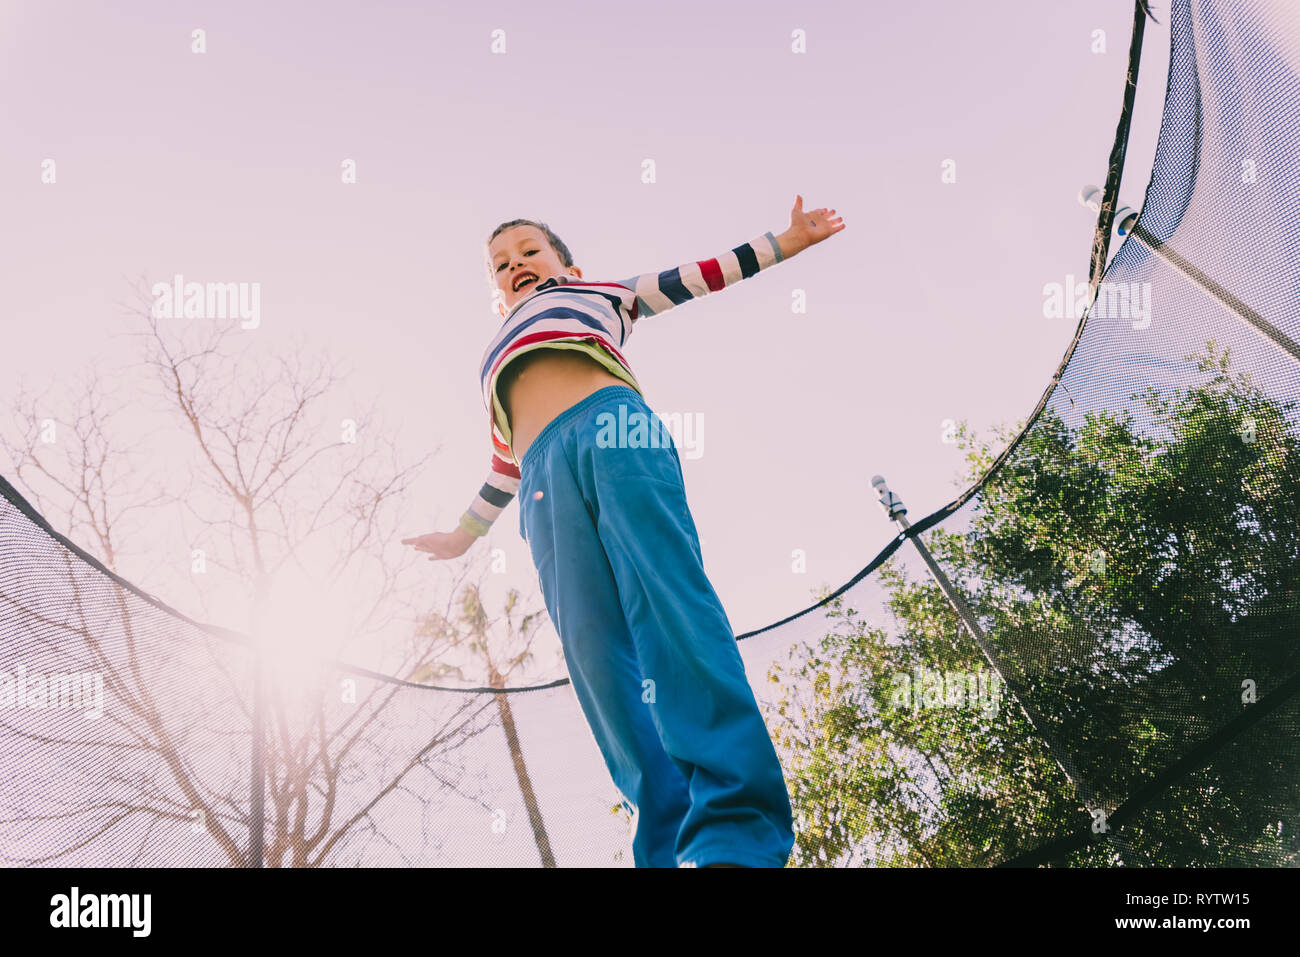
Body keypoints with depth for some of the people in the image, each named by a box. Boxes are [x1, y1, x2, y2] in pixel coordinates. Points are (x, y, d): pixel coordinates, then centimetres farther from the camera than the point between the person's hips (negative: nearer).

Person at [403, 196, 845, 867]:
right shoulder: (500, 357, 43)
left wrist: (785, 241, 22)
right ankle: (671, 848, -26)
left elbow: (697, 276, 29)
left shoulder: (600, 295, 34)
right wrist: (464, 534, 55)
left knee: (667, 599, -27)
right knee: (596, 655, -17)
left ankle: (734, 835, -38)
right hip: (546, 478, 4)